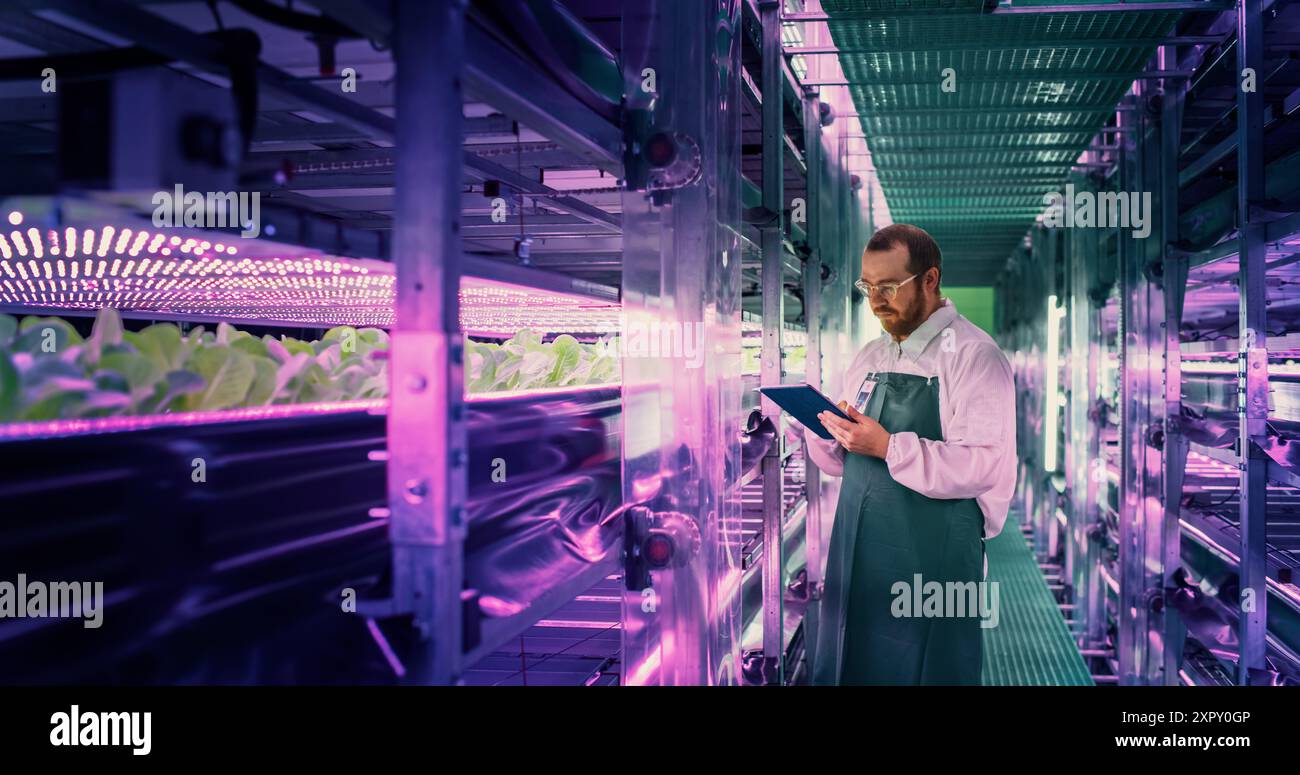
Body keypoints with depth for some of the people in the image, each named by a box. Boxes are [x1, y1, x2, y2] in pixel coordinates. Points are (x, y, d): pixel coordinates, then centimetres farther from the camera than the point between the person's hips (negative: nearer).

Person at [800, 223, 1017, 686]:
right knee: (847, 669, 13)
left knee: (919, 669, 3)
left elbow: (985, 465, -20)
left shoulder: (973, 356, -9)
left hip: (932, 559, -6)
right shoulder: (869, 358, 13)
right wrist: (824, 431, -5)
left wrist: (888, 446, -24)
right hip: (855, 555, 7)